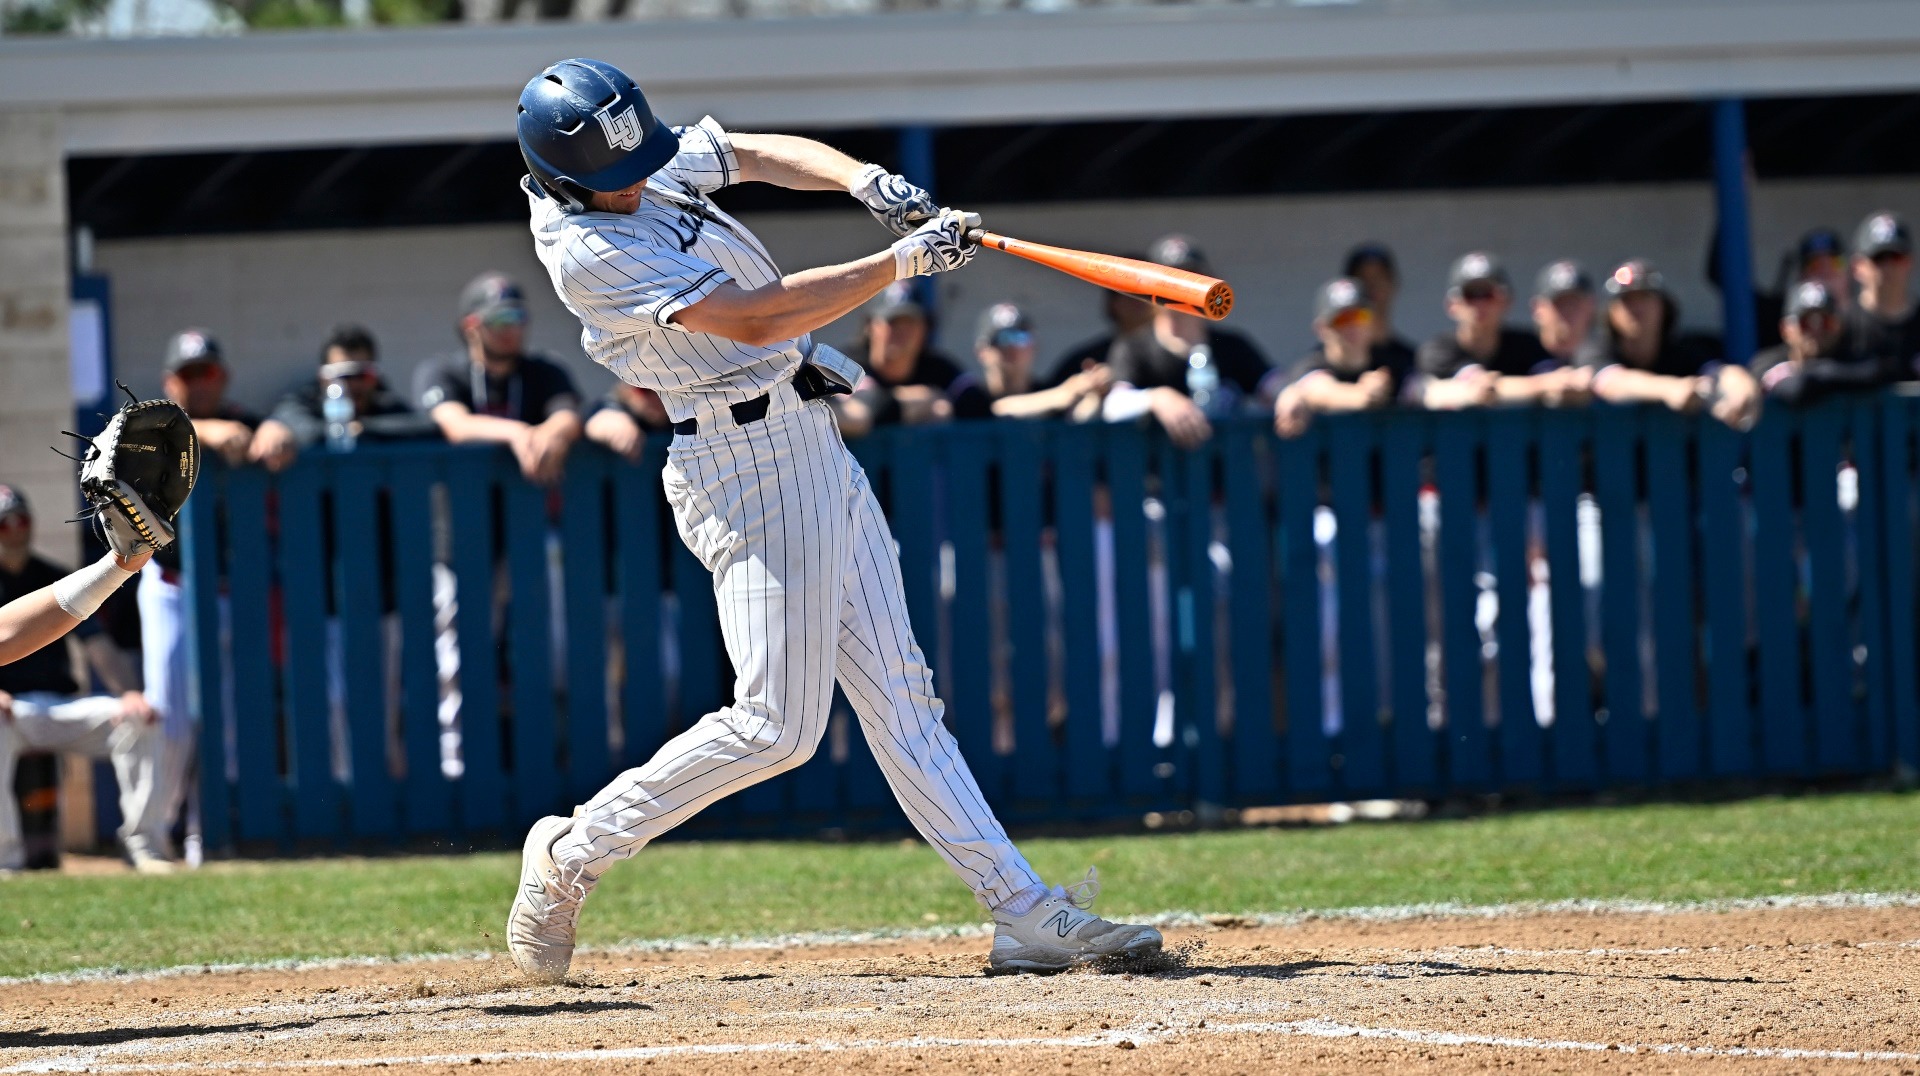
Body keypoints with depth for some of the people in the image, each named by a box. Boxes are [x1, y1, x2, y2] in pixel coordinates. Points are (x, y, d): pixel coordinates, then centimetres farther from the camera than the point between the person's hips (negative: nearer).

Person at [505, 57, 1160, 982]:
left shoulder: (643, 157, 4)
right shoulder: (586, 248, -22)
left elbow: (759, 154, 15)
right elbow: (755, 318, -26)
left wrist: (865, 179, -6)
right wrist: (905, 261, -23)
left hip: (813, 451, 9)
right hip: (748, 463, -9)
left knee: (898, 695, 6)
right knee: (776, 724, -11)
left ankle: (1025, 914, 5)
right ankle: (572, 855, 2)